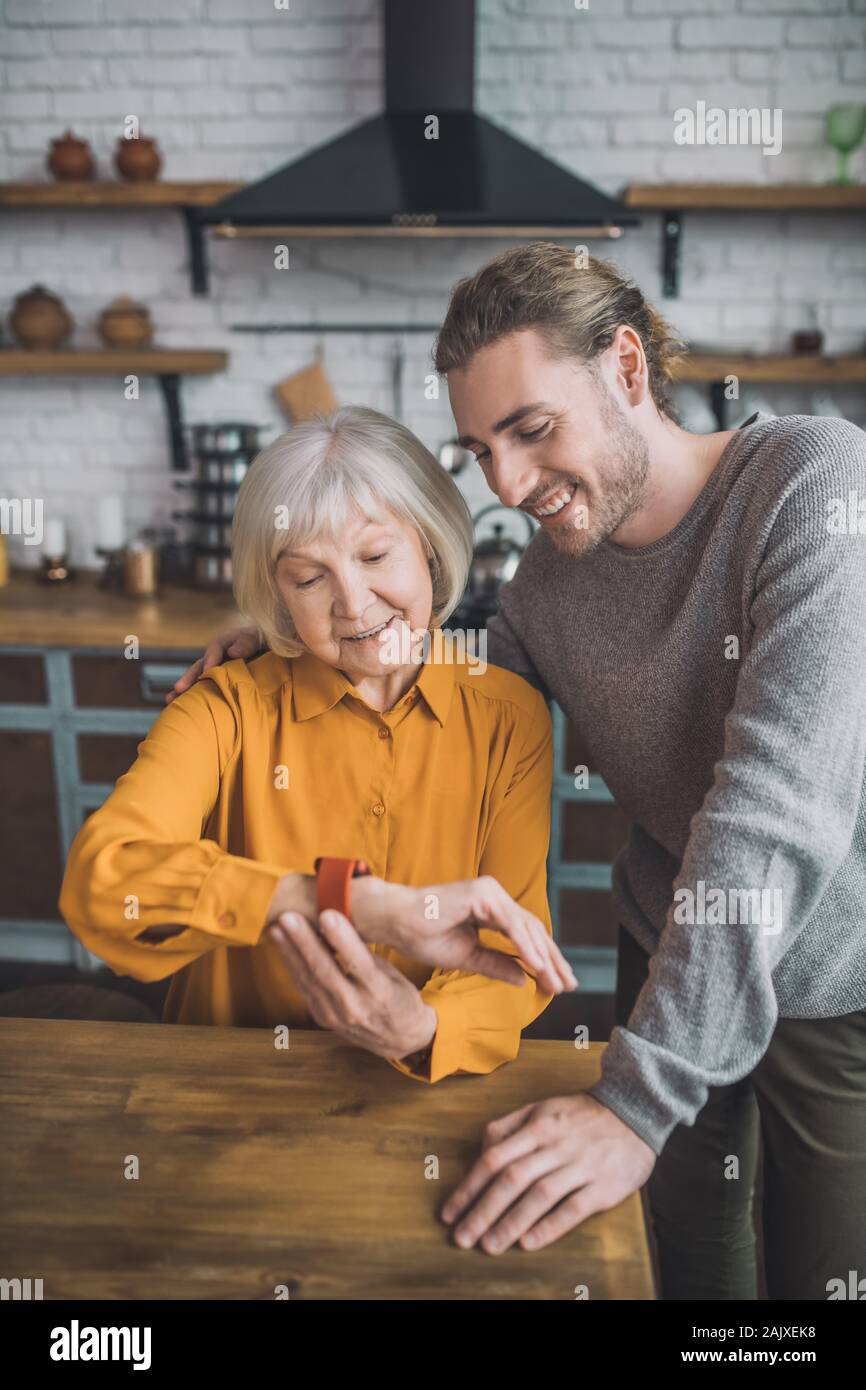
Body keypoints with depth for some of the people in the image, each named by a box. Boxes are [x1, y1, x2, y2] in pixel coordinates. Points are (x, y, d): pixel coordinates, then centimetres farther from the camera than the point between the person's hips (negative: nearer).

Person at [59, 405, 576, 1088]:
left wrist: (422, 1028, -27)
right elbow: (99, 878, -23)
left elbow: (512, 958, -6)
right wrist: (367, 903, -32)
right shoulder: (230, 708, -6)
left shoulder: (510, 716, -2)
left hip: (439, 1085, 2)